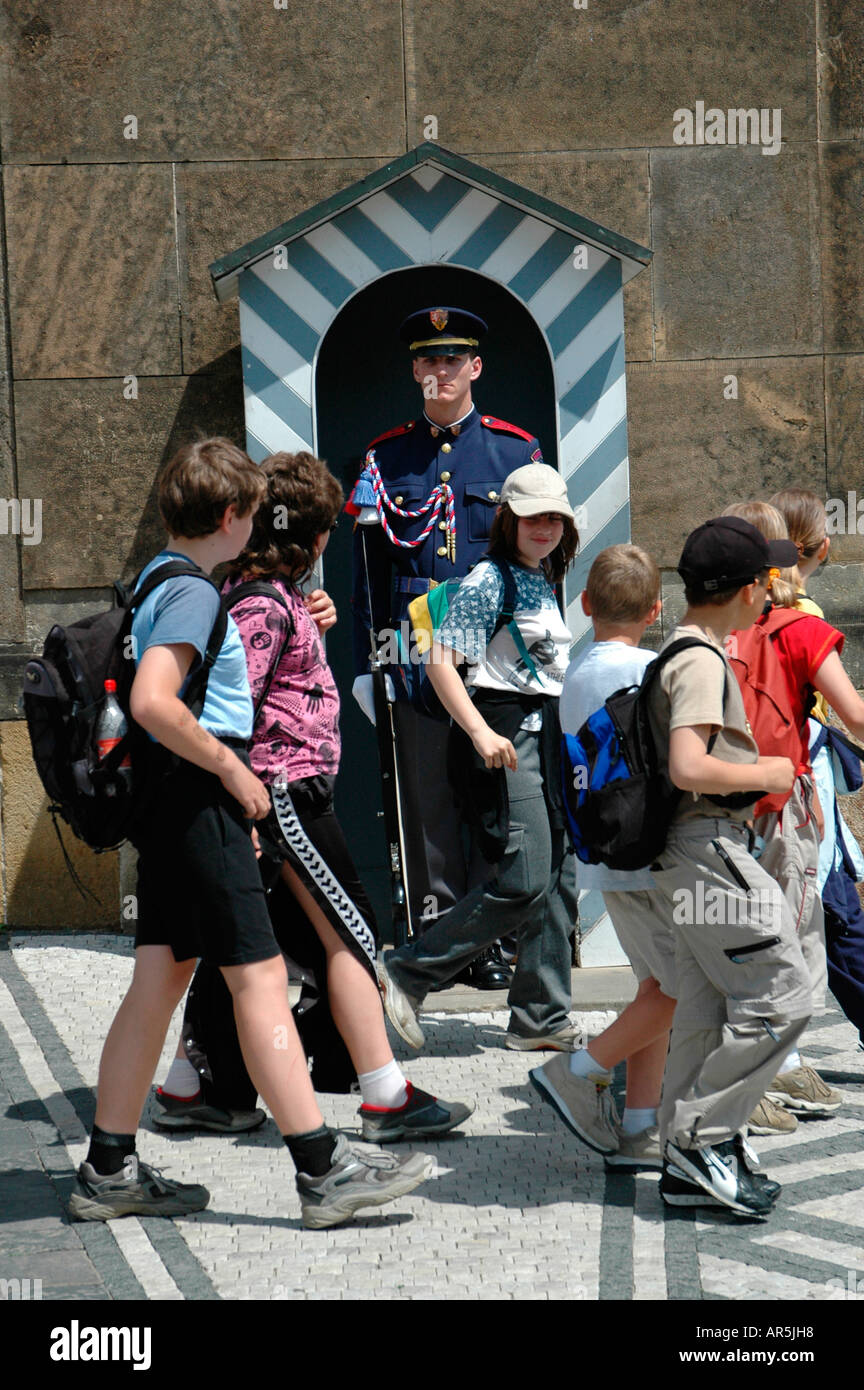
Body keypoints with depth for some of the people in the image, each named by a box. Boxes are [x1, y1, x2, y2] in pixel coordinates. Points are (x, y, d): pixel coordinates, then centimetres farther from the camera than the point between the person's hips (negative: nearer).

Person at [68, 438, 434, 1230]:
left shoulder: (159, 577, 17)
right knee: (258, 977, -8)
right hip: (198, 801, -10)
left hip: (174, 806, 10)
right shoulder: (192, 590, -14)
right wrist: (233, 768, -18)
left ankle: (109, 1172, 15)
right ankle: (324, 1171, -5)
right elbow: (153, 702, -28)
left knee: (159, 981, 11)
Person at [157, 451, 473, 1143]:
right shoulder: (266, 604, -16)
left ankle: (188, 1085, 19)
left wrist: (317, 623, 12)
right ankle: (386, 1097, -1)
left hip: (291, 793, 10)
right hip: (287, 789, -10)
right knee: (350, 931, -5)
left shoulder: (270, 590, 13)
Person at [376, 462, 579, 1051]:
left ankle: (541, 1018, 13)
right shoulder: (488, 580, -8)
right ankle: (406, 973, -6)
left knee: (560, 879, 6)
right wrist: (481, 731, -26)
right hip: (503, 735, -9)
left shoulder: (546, 583, 17)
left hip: (547, 733, 9)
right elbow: (442, 660, -17)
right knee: (524, 882, -14)